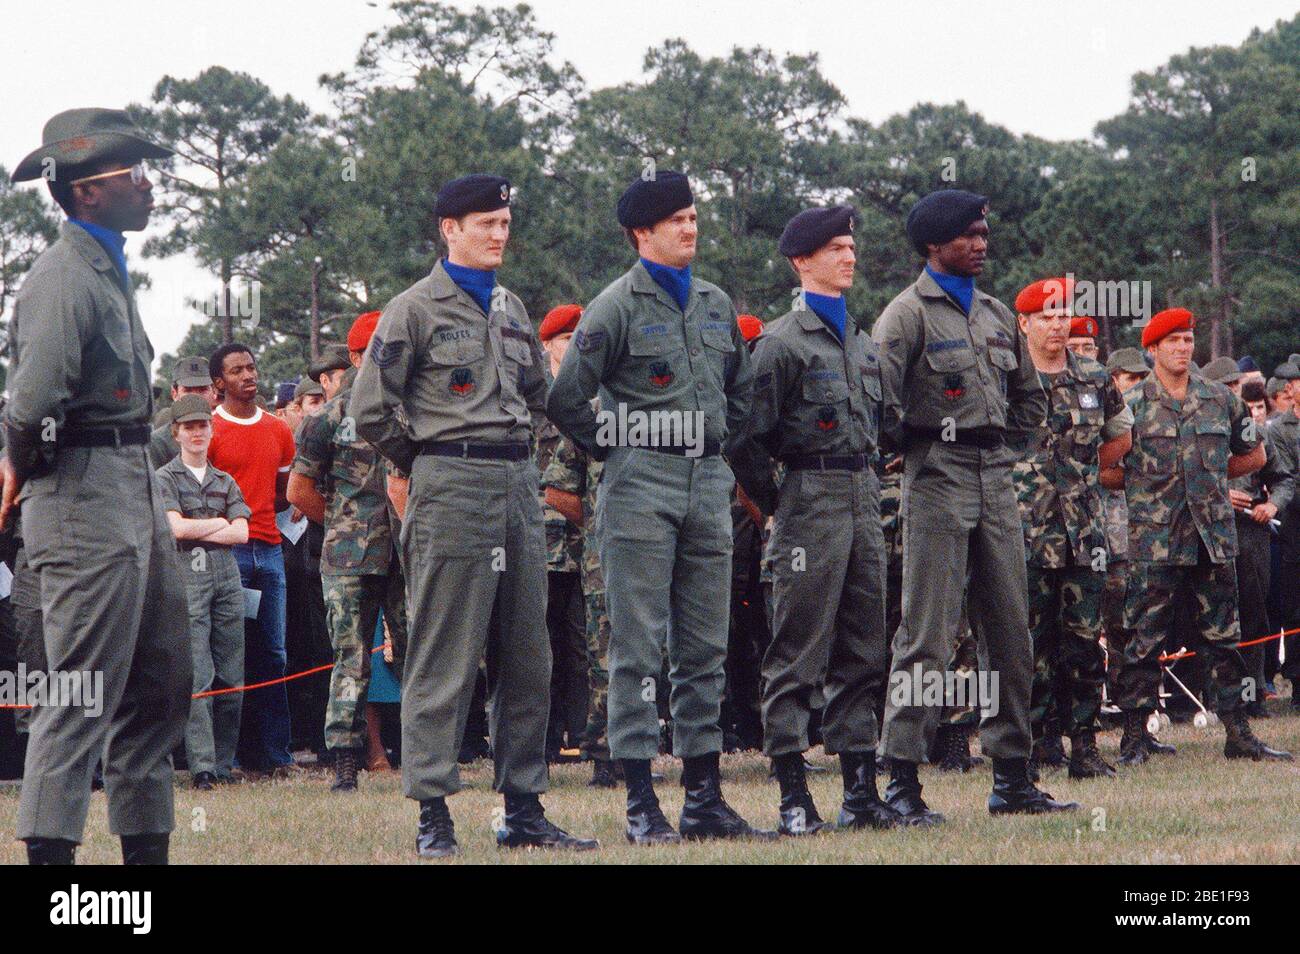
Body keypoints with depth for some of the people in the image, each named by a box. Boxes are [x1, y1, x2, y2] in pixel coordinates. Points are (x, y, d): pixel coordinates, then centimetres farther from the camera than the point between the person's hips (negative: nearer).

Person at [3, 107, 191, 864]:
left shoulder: (111, 270, 17)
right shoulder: (64, 279, -16)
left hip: (140, 489, 10)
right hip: (87, 497, -10)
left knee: (163, 688, 13)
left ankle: (148, 847, 19)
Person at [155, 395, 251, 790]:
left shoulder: (225, 481, 19)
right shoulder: (164, 477, 6)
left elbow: (241, 532, 6)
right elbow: (176, 526, -9)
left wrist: (197, 531, -3)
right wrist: (218, 523, 4)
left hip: (227, 578, 5)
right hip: (187, 579, -5)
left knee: (230, 676, 1)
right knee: (198, 679, -12)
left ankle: (224, 764, 7)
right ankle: (202, 767, -14)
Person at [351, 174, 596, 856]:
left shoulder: (512, 311, 17)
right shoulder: (416, 309, -3)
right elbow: (369, 409, -5)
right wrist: (423, 463, 4)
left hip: (519, 485, 7)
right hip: (451, 489, -7)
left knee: (527, 658, 7)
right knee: (444, 657, -7)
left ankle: (524, 809, 12)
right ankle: (432, 814, -6)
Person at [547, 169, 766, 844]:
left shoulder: (716, 304, 14)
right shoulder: (617, 305, -5)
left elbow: (742, 388, 27)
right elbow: (566, 398, -7)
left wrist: (720, 447, 16)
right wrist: (615, 451, -2)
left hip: (708, 485, 6)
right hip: (641, 487, -6)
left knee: (704, 649, 8)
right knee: (638, 647, -5)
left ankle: (704, 799, 13)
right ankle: (641, 806, -4)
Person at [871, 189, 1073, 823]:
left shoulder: (998, 315, 16)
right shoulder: (908, 314, -5)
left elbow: (1030, 401, 24)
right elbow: (879, 406, -13)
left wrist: (991, 435, 13)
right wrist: (921, 443, -2)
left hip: (997, 479, 7)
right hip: (938, 483, -7)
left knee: (1010, 633, 7)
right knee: (927, 634, -9)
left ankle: (1013, 779, 13)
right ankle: (902, 781, -7)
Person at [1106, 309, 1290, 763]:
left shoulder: (1221, 400, 10)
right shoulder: (1132, 404, 1)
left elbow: (1254, 455, 21)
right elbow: (1103, 470, 2)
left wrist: (1213, 473, 13)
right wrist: (1146, 483, 0)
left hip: (1213, 537, 3)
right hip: (1153, 541, -3)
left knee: (1222, 639, 8)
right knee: (1143, 640, -3)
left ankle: (1238, 734, 12)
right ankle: (1134, 737, 2)